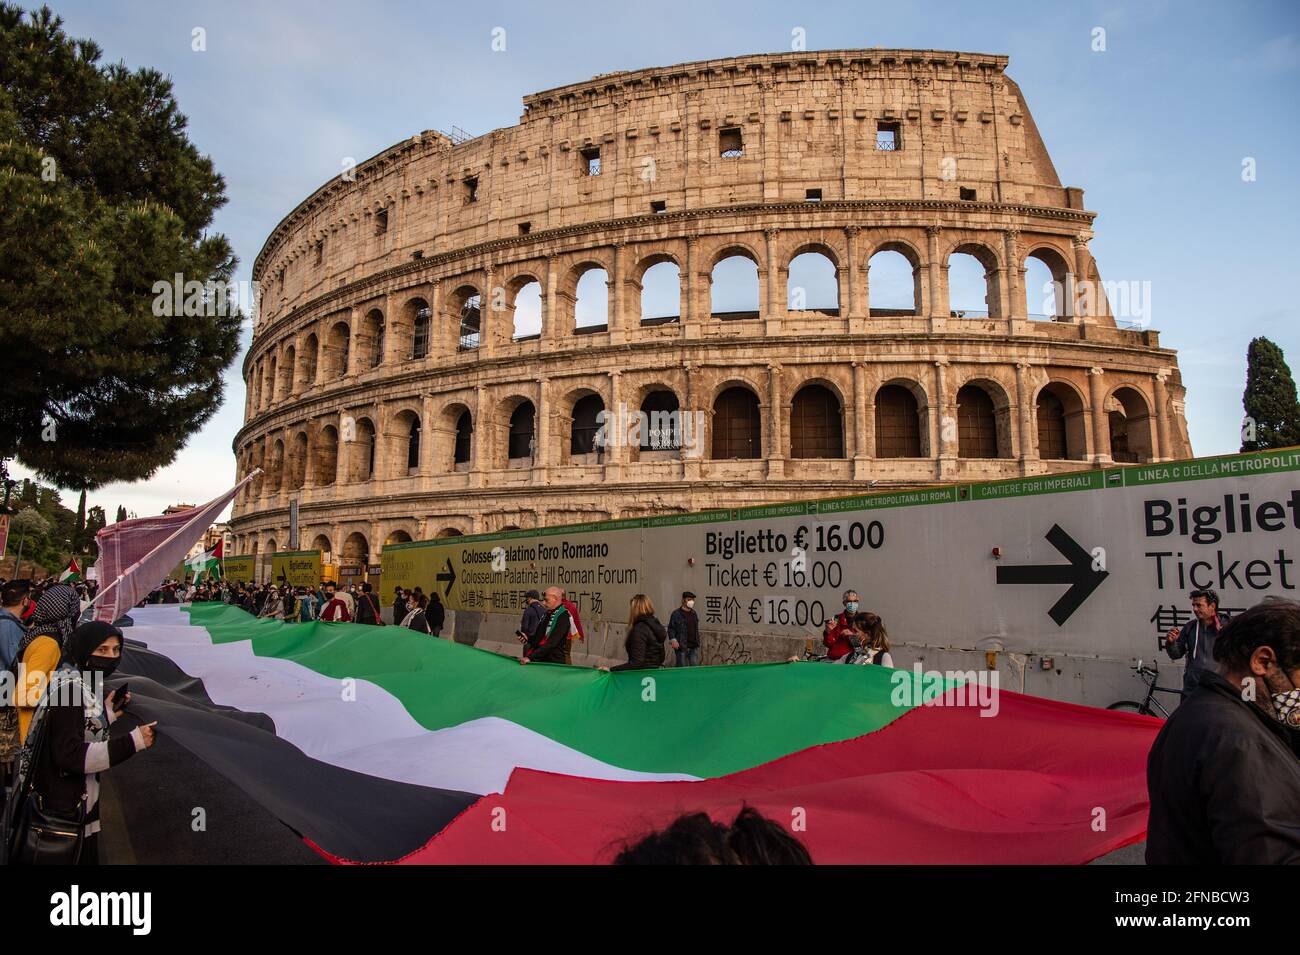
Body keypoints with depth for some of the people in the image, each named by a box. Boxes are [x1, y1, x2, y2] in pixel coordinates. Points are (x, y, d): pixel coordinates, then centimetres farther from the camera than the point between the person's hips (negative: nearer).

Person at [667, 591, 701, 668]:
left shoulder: (694, 614, 13)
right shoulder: (676, 614, -6)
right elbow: (671, 628, -5)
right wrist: (673, 640, -17)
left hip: (694, 647, 5)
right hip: (681, 647, -5)